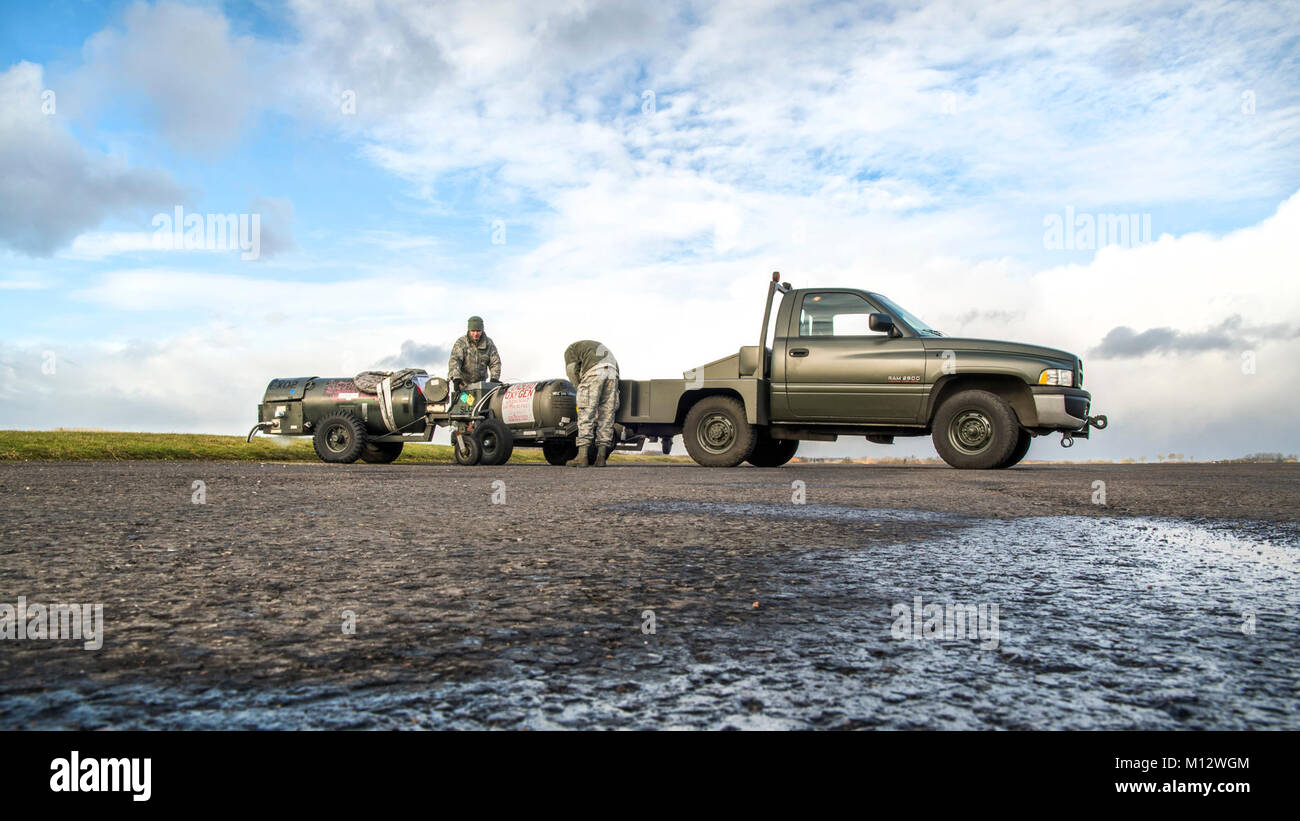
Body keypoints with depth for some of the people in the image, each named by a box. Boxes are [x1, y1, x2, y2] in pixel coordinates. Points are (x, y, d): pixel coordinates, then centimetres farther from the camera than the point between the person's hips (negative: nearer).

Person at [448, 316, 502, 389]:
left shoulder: (489, 343, 0)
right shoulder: (461, 343, -11)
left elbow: (495, 362, 1)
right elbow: (454, 360, -24)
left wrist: (494, 378, -15)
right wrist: (456, 378, -40)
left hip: (480, 382, 3)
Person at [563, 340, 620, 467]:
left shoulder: (571, 349, 27)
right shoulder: (599, 346, 42)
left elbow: (572, 371, 8)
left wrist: (580, 387, 17)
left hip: (594, 371, -5)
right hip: (613, 372, 5)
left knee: (586, 414, -6)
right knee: (607, 415, 6)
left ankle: (582, 457, -12)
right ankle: (601, 457, 3)